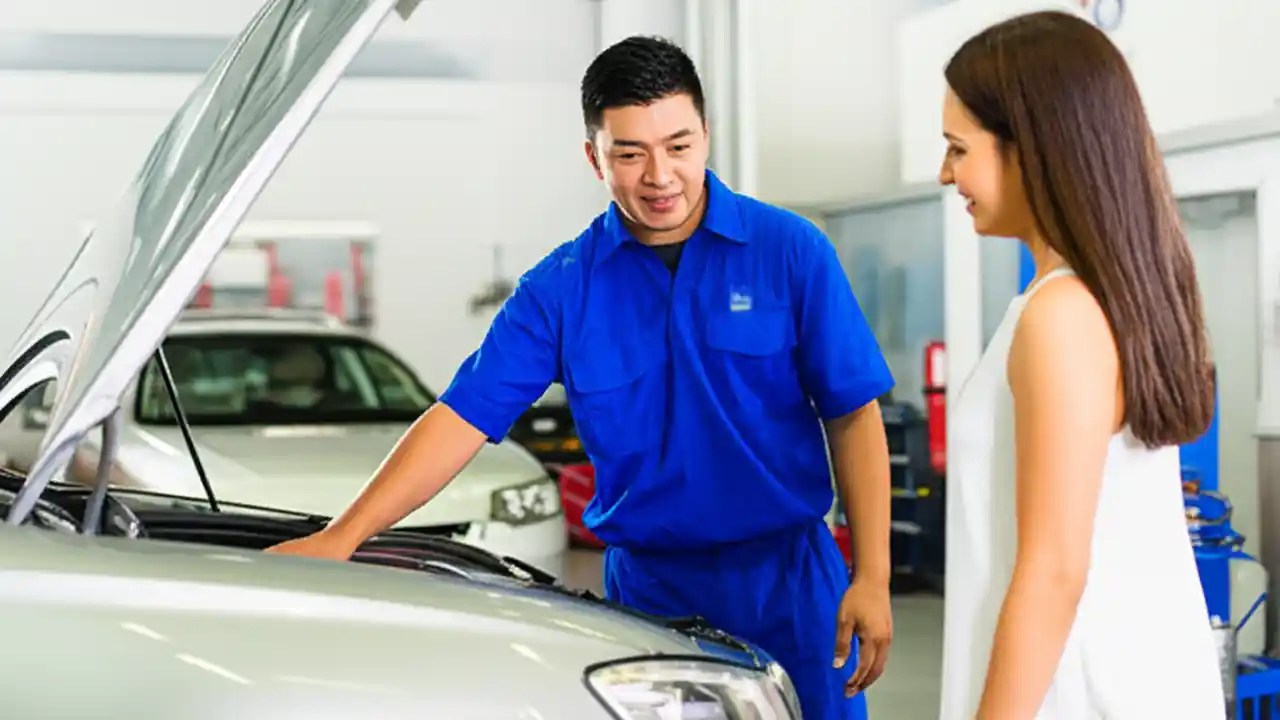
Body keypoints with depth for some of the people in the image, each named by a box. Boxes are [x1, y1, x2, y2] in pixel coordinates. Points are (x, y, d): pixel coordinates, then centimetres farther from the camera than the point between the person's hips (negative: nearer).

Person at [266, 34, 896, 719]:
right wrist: (342, 536, -15)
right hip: (647, 585, 1)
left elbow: (854, 415, -4)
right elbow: (464, 415, -6)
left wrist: (872, 577, -9)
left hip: (790, 577, 0)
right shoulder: (562, 287, -2)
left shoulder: (791, 250, -5)